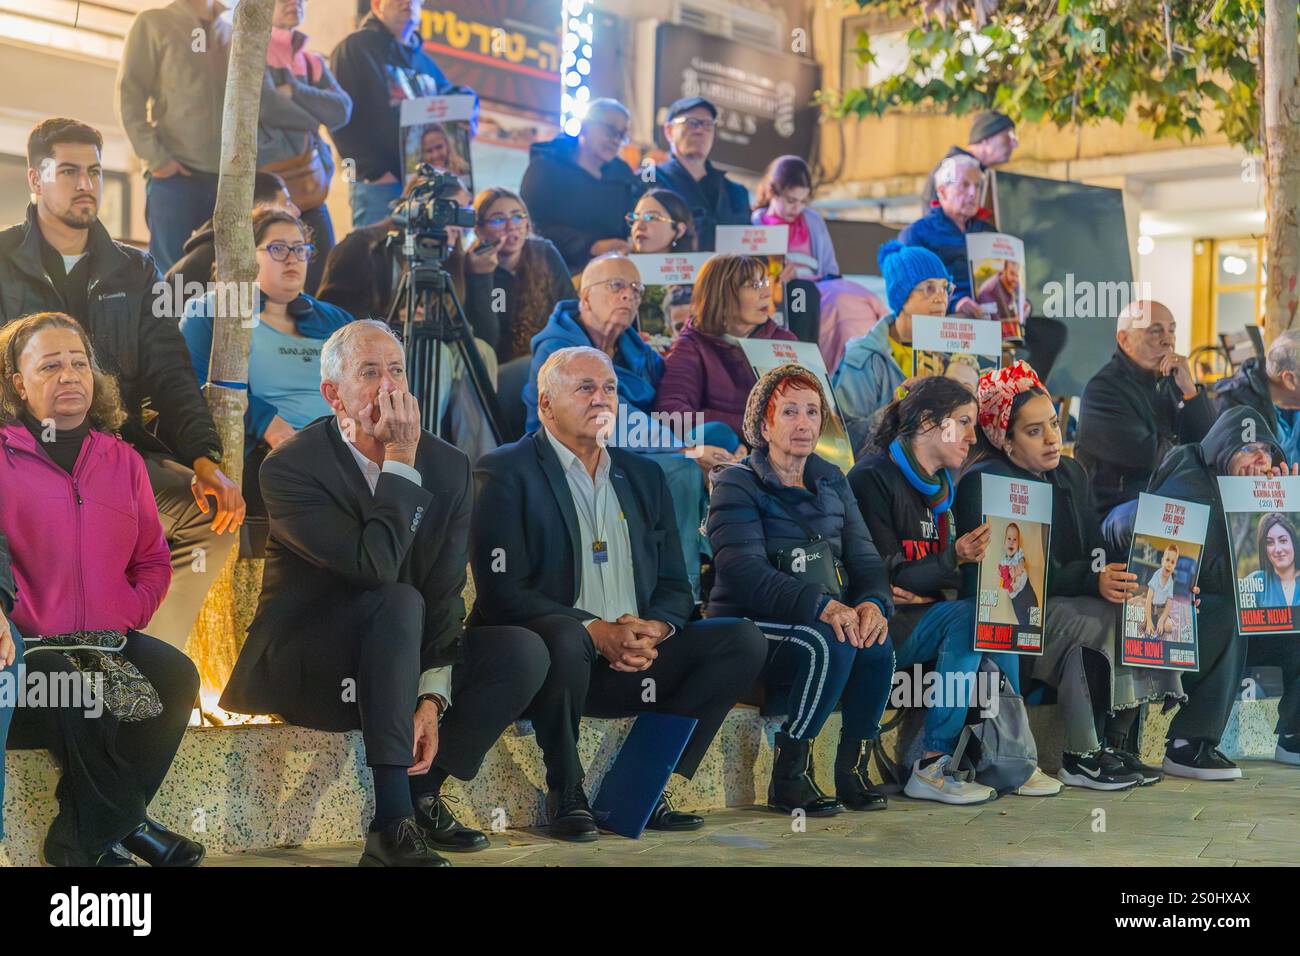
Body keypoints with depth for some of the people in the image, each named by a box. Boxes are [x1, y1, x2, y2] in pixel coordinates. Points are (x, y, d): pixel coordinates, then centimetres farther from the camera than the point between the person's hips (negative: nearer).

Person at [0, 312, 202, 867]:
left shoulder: (123, 461, 15)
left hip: (106, 640, 5)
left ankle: (85, 839, -11)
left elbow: (153, 560, 19)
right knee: (82, 697, -32)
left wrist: (126, 616, 2)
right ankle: (127, 827, -5)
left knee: (176, 677, -22)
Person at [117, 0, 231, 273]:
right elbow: (130, 96, 1)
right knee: (169, 270, -7)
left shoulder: (232, 32, 16)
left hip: (228, 175, 3)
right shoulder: (153, 23, 8)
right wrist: (155, 157, -9)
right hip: (174, 172, -3)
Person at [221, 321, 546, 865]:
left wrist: (431, 699, -15)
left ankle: (423, 794, -6)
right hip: (299, 671, -5)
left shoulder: (448, 467, 0)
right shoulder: (289, 468, -16)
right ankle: (392, 824, -35)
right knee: (399, 603, -34)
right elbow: (376, 565, -28)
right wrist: (401, 462, -23)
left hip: (398, 665, 5)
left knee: (520, 651, -16)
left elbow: (445, 595, -4)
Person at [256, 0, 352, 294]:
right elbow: (268, 107, -15)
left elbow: (341, 110, 1)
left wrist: (294, 92, -11)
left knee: (323, 281, 3)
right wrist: (315, 117, 1)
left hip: (310, 190, 6)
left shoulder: (313, 63, 17)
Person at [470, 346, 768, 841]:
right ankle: (566, 794, -14)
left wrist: (653, 629, -10)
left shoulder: (643, 476, 17)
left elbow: (675, 586, 14)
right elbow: (502, 591, -12)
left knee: (742, 640, -11)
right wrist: (595, 631, -21)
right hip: (545, 652, -6)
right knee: (565, 637, -38)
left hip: (635, 657, 6)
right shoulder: (506, 471, -1)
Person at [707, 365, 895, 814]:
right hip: (747, 627, -5)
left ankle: (853, 767, -11)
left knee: (877, 641, -27)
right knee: (830, 643, -33)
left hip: (830, 619, 5)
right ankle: (788, 777, -20)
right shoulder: (737, 484, -3)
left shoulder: (832, 482, 17)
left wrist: (873, 602, -15)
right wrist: (820, 606, -31)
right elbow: (744, 571, -18)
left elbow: (864, 556, 10)